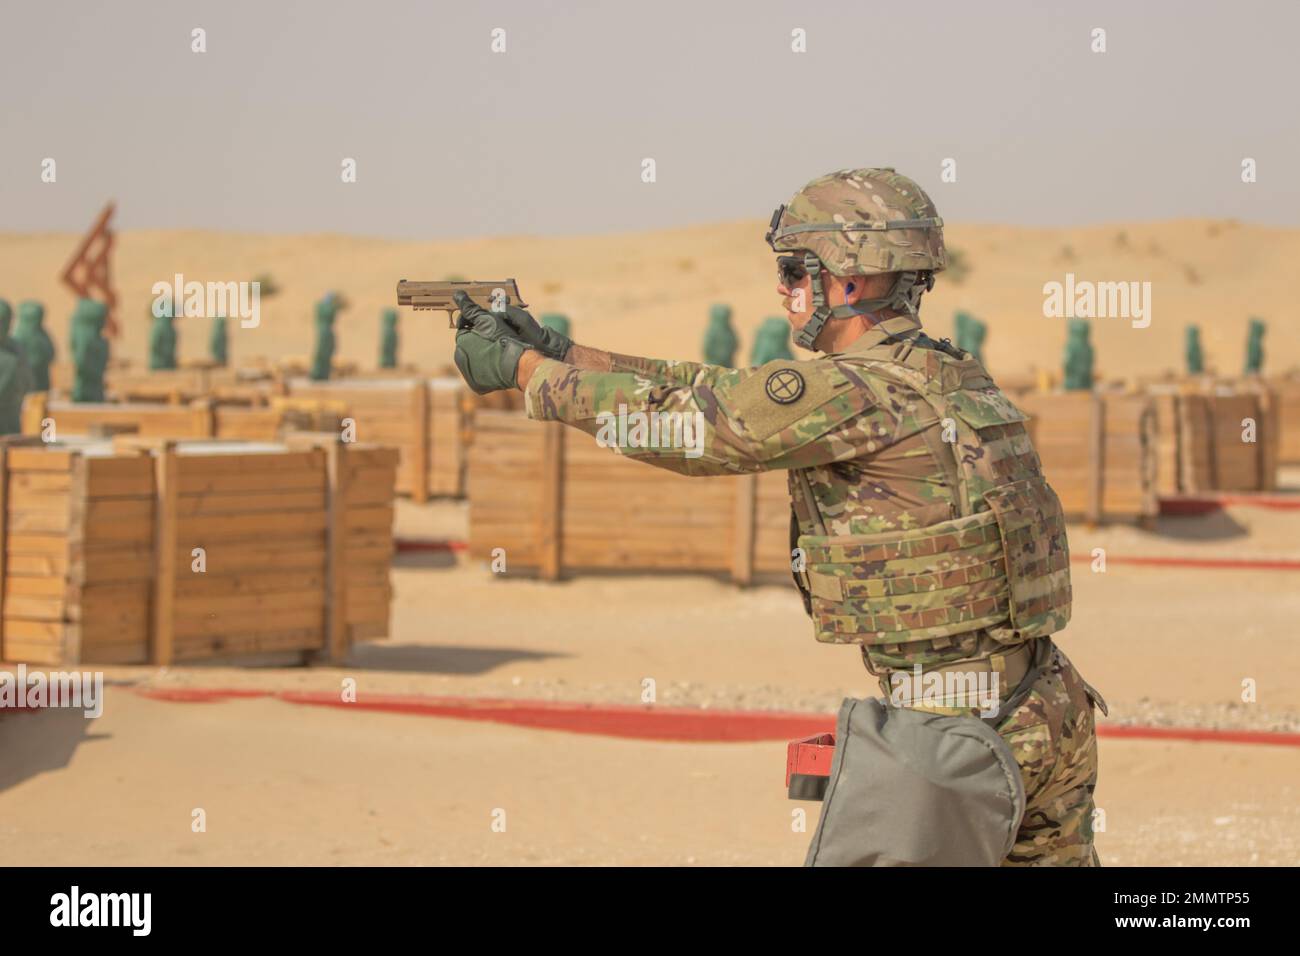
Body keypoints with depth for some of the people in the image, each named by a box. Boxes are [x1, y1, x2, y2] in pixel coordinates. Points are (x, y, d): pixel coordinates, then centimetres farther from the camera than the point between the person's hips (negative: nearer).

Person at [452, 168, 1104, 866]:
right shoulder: (948, 374, 13)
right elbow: (720, 394, 16)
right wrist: (558, 351, 15)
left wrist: (525, 370, 4)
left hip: (961, 730, -9)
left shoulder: (858, 393, -16)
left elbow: (680, 421, -8)